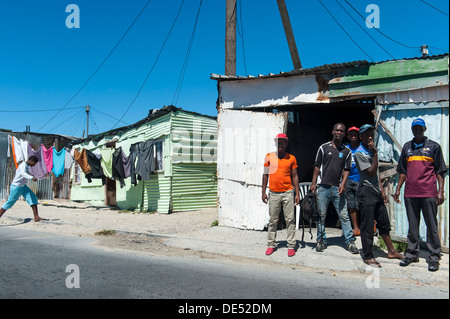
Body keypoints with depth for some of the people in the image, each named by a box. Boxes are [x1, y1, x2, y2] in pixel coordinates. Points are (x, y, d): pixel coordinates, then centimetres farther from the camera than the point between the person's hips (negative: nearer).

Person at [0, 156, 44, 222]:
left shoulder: (27, 166, 8)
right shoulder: (23, 165, -21)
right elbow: (23, 173, -43)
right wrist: (32, 177, -59)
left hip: (23, 186, 9)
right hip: (16, 187, -9)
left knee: (33, 198, -6)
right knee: (10, 203, -1)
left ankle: (36, 217, -10)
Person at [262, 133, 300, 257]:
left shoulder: (291, 158, 5)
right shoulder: (269, 157, 6)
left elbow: (294, 176, 8)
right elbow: (265, 174, 9)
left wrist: (297, 193, 2)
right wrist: (263, 192, 5)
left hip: (288, 193, -1)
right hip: (273, 193, 1)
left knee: (290, 219, 0)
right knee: (273, 220, 6)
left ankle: (291, 246, 7)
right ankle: (271, 245, 17)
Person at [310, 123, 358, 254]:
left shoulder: (346, 151, 9)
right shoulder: (324, 148, 5)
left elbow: (346, 169, 8)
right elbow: (317, 166, 6)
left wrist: (343, 183, -7)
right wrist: (313, 183, 0)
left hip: (337, 188, 1)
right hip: (323, 186, -1)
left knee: (344, 215, 0)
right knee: (321, 215, 4)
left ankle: (350, 242, 6)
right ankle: (321, 241, 15)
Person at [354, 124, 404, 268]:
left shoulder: (371, 151, 16)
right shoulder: (359, 153, -11)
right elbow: (371, 172, -17)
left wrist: (382, 191, 15)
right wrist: (375, 154, -18)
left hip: (376, 192, 9)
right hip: (366, 192, -9)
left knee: (384, 223, 16)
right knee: (367, 226, -3)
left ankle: (391, 251, 28)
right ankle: (368, 256, 6)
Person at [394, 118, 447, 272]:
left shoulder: (433, 146, 4)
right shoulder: (407, 147, 14)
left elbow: (440, 171, 2)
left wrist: (441, 191, -6)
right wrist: (398, 189, 13)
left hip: (429, 193, -3)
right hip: (410, 193, 4)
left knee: (431, 225, 0)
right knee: (412, 225, 10)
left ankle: (434, 257, 7)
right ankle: (411, 254, 19)